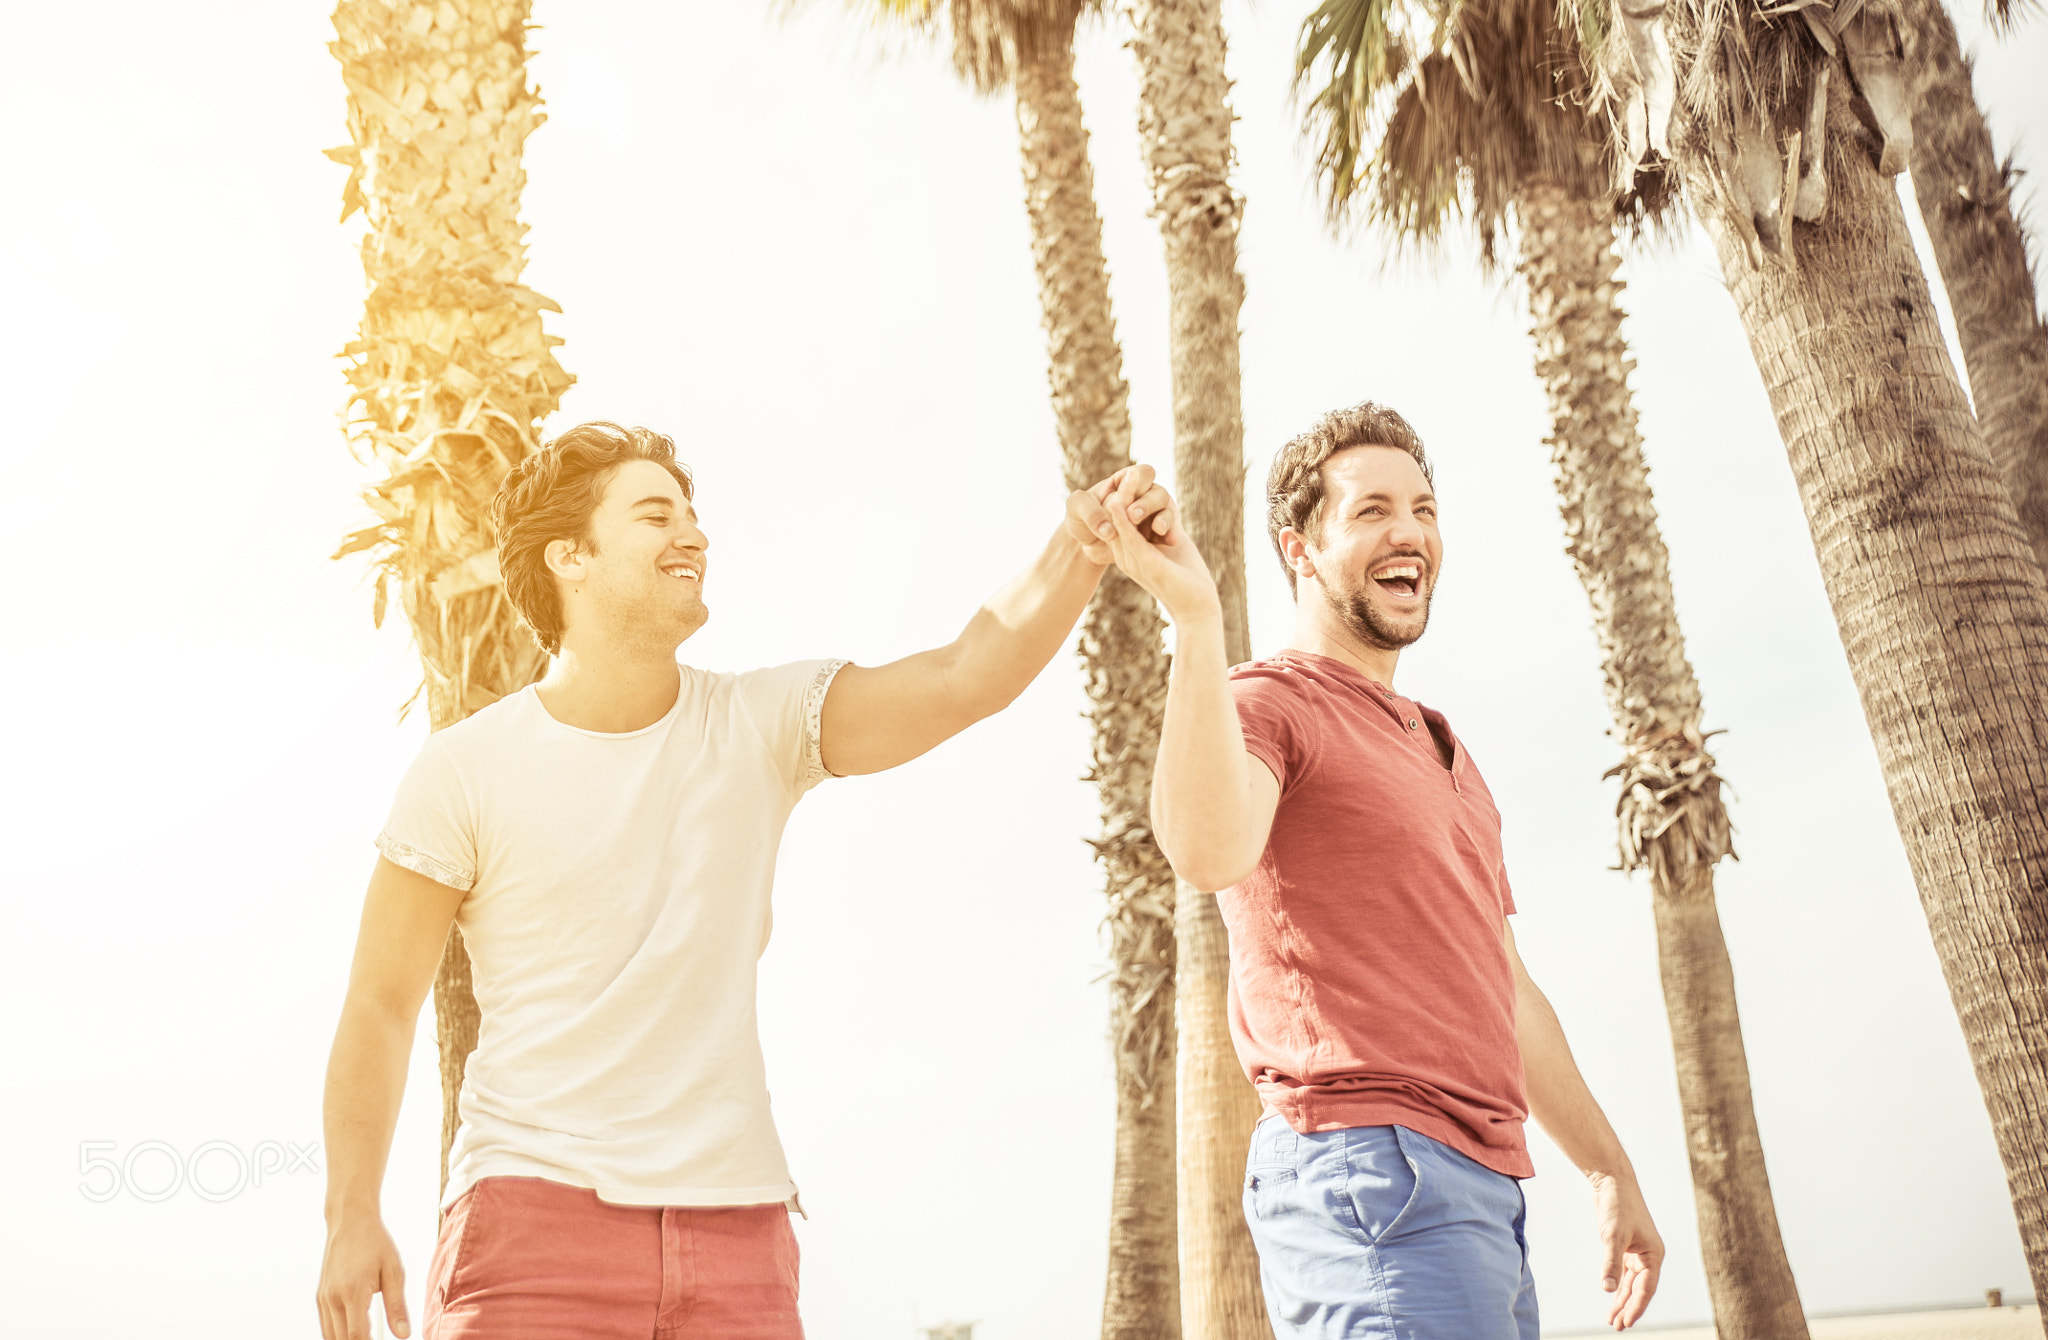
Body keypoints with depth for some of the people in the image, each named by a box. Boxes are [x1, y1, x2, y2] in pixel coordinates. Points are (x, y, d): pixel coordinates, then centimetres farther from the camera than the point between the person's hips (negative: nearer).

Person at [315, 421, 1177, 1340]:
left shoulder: (760, 727, -1)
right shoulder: (465, 771, -4)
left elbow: (965, 679, -15)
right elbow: (380, 1004, 1)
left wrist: (1080, 548, -30)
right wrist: (351, 1217, -1)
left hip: (736, 1219, 2)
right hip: (533, 1204, -2)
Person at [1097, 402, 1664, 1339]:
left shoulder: (1443, 753, 24)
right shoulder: (1265, 703, -3)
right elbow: (1207, 852, -27)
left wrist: (1610, 1170, 26)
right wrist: (1194, 618, -29)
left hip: (1486, 1184, 9)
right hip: (1369, 1164, -9)